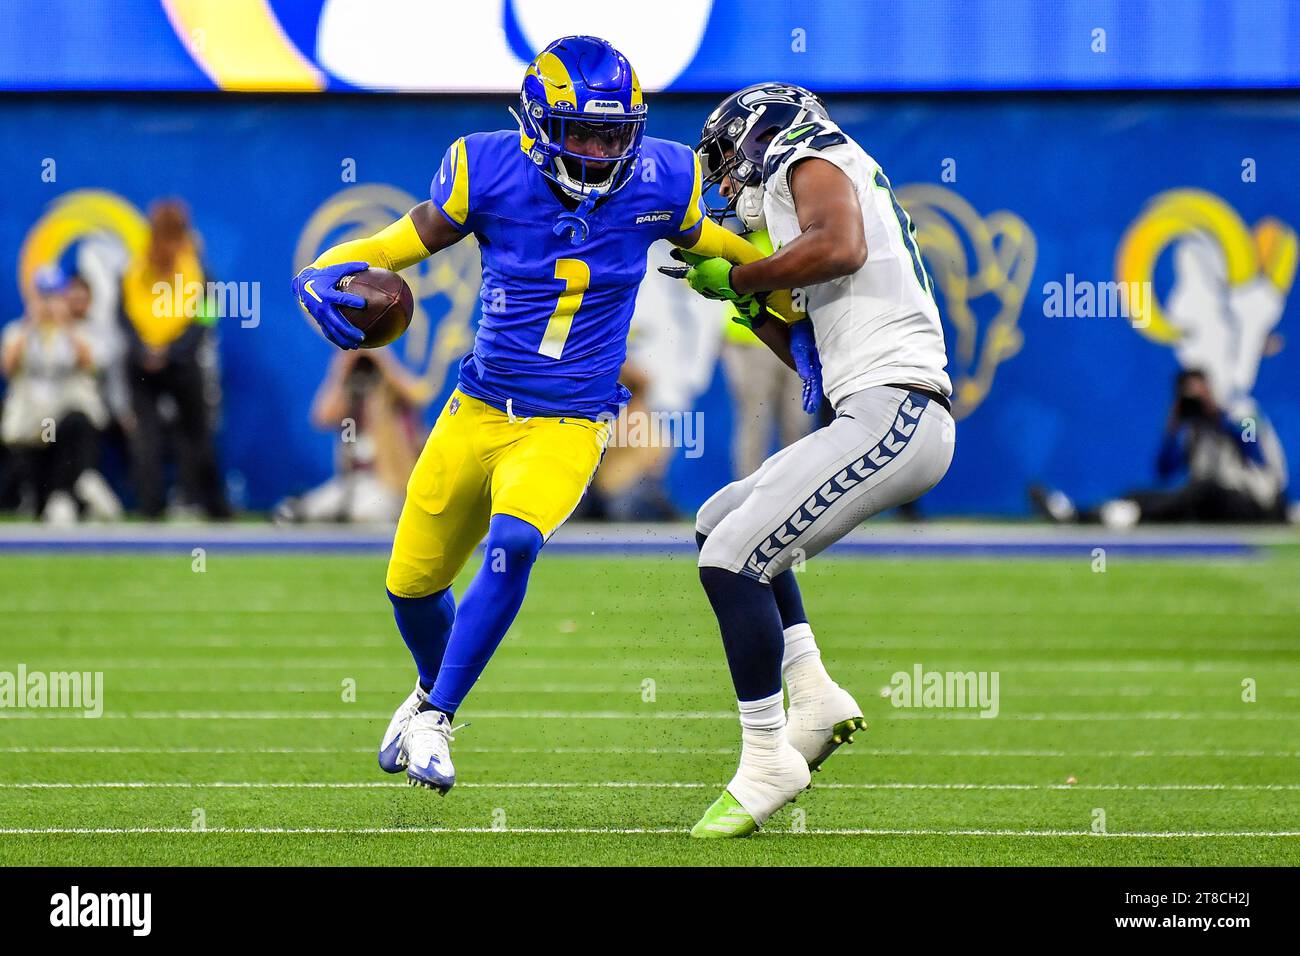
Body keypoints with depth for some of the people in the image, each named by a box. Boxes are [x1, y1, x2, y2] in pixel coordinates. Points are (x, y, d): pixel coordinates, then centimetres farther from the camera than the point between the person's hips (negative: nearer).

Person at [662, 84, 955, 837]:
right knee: (723, 524, 22)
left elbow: (840, 246, -22)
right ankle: (814, 697, 11)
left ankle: (768, 759, -8)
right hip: (885, 416, 10)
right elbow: (815, 358, 28)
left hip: (891, 411, -10)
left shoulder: (813, 161, 2)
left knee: (732, 558, -13)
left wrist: (739, 278, -10)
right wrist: (748, 300, 20)